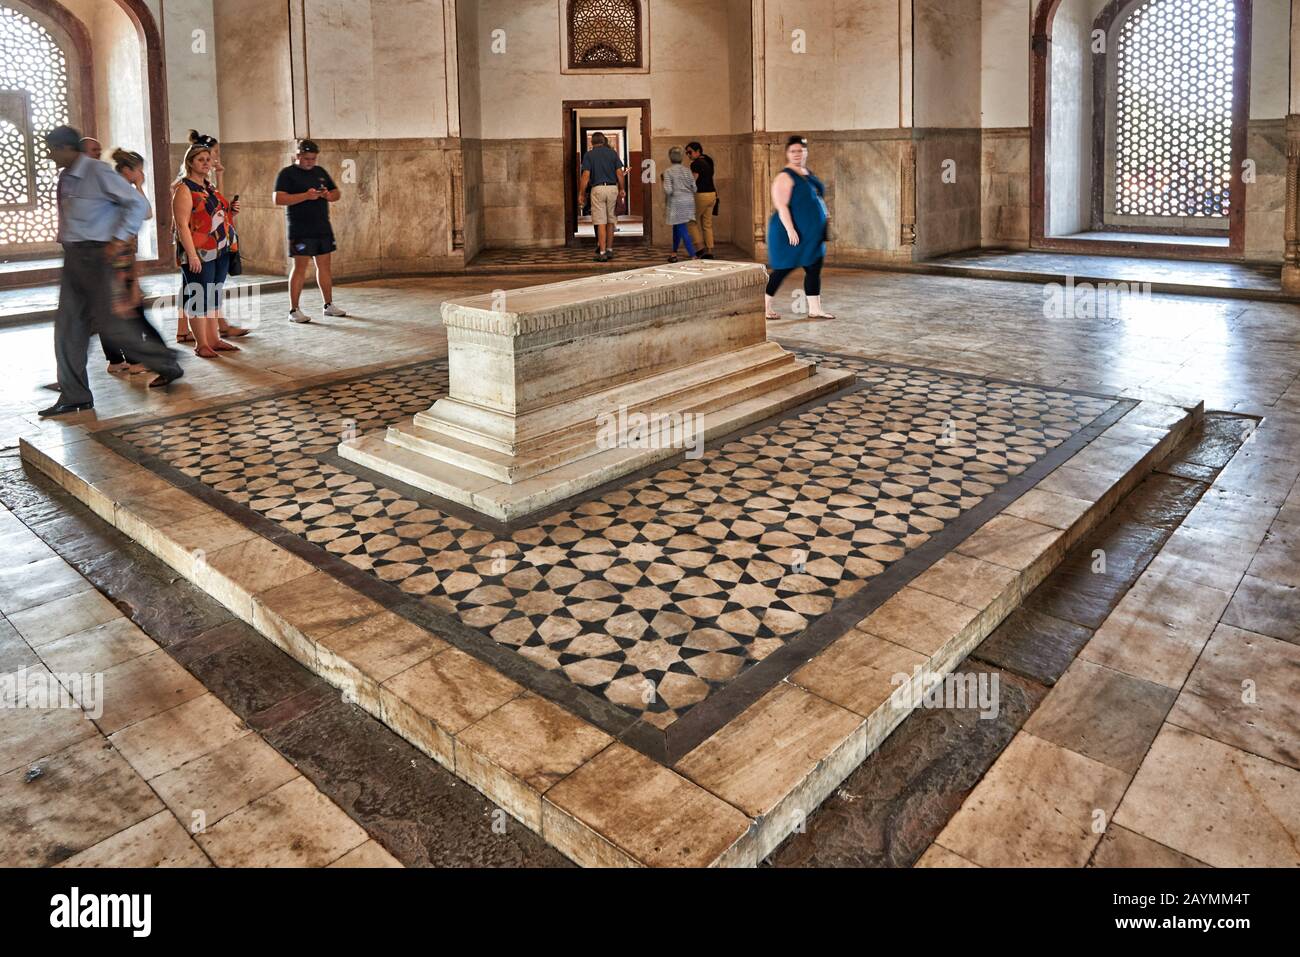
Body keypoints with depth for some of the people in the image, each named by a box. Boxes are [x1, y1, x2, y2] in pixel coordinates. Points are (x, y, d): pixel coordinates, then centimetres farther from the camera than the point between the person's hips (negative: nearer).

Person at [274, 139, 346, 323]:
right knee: (300, 267, -6)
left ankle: (329, 305, 19)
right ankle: (294, 311, -2)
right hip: (300, 230, -6)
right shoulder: (287, 174, -4)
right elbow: (278, 199, -14)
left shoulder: (320, 172, 14)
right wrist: (305, 196, -23)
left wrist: (329, 195, -6)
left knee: (324, 266, 10)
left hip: (323, 228, 6)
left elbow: (338, 194, 18)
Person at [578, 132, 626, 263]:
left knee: (600, 223, -4)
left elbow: (586, 176, -5)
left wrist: (581, 194, -2)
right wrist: (622, 190, 13)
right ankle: (609, 249, 17)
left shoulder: (589, 155, 2)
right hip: (613, 188, 2)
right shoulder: (612, 153, 8)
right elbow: (620, 174, 3)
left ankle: (602, 252, -7)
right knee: (610, 222, 12)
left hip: (597, 189, -2)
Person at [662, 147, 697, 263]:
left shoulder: (668, 171, -7)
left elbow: (668, 190, -15)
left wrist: (665, 196, 6)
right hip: (689, 201, 6)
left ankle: (693, 256, -14)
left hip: (676, 202, -6)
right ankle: (674, 254, 25)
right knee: (677, 226, 19)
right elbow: (694, 188, 5)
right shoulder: (687, 170, 7)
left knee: (682, 229, -5)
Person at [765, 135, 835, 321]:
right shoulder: (785, 177, -12)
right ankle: (765, 306, 13)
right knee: (782, 270, -1)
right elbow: (781, 206, -20)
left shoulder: (808, 174, 14)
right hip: (792, 233, -8)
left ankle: (815, 309, 11)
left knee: (814, 269, 6)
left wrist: (824, 215, 16)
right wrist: (790, 229, -27)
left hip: (812, 234, 8)